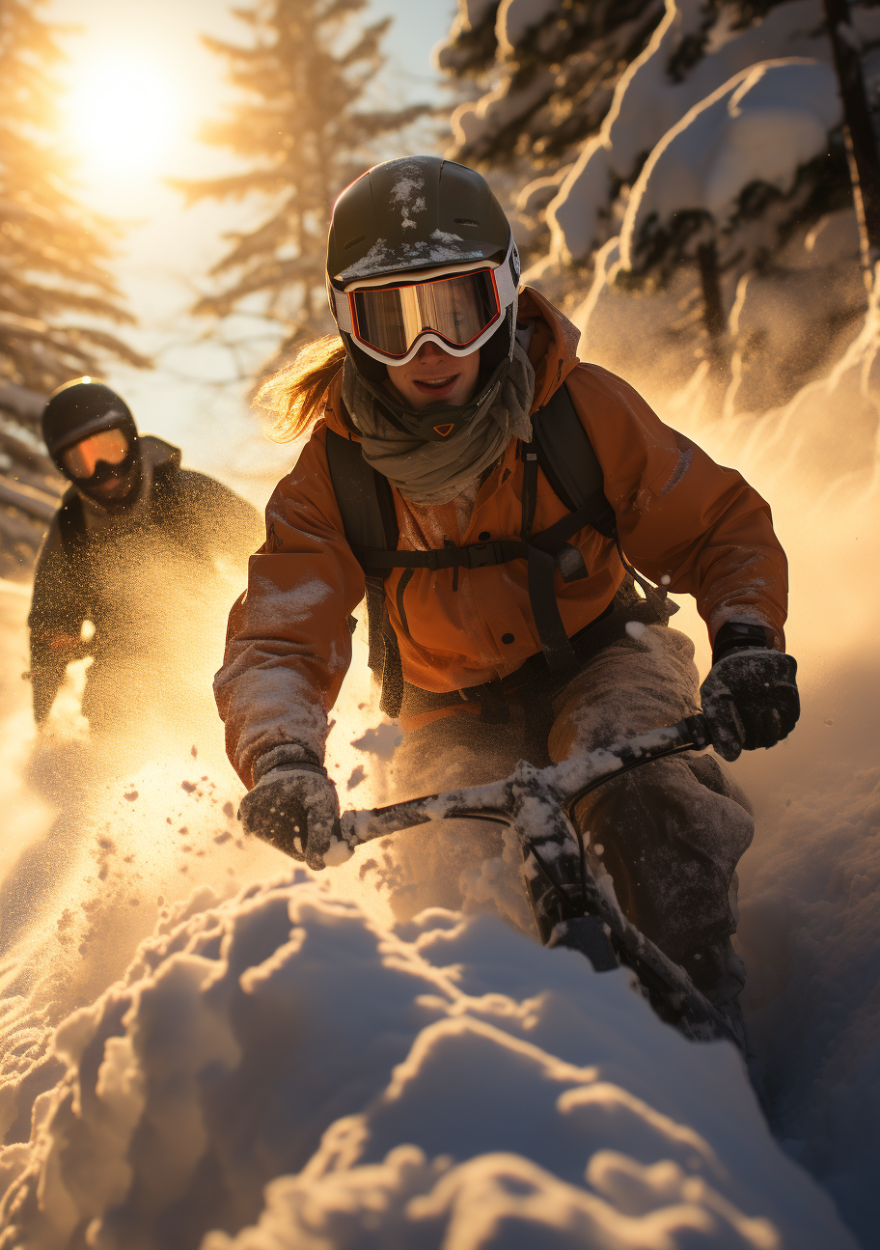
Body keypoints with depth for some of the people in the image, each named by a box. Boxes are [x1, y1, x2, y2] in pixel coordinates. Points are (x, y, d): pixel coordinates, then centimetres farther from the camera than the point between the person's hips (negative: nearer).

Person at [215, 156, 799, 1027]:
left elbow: (720, 524, -11)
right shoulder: (331, 473, -17)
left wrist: (747, 639, -32)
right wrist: (282, 759, -45)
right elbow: (277, 642, -23)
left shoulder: (582, 408, -19)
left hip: (597, 660, -1)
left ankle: (703, 992, -20)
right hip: (458, 716, 2)